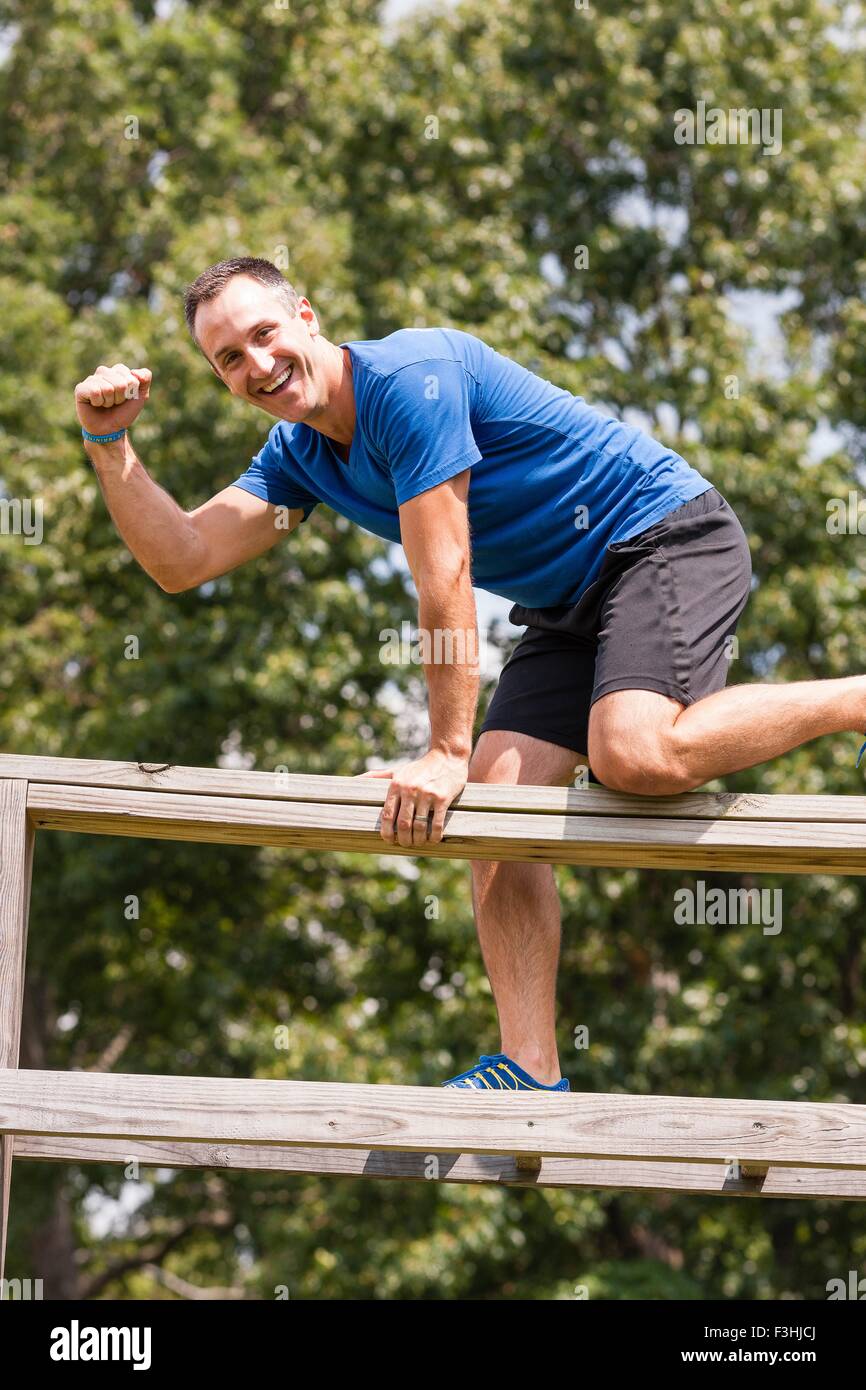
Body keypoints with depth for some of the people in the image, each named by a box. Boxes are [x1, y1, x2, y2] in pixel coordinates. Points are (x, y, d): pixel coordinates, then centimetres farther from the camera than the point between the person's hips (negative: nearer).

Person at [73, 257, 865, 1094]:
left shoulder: (410, 376, -21)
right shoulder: (302, 455, 7)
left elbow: (444, 582, -21)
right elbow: (181, 561, 5)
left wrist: (446, 751, -18)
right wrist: (110, 445, -7)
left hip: (666, 538, -9)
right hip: (570, 601, 9)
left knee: (634, 756, -33)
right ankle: (529, 1073, -7)